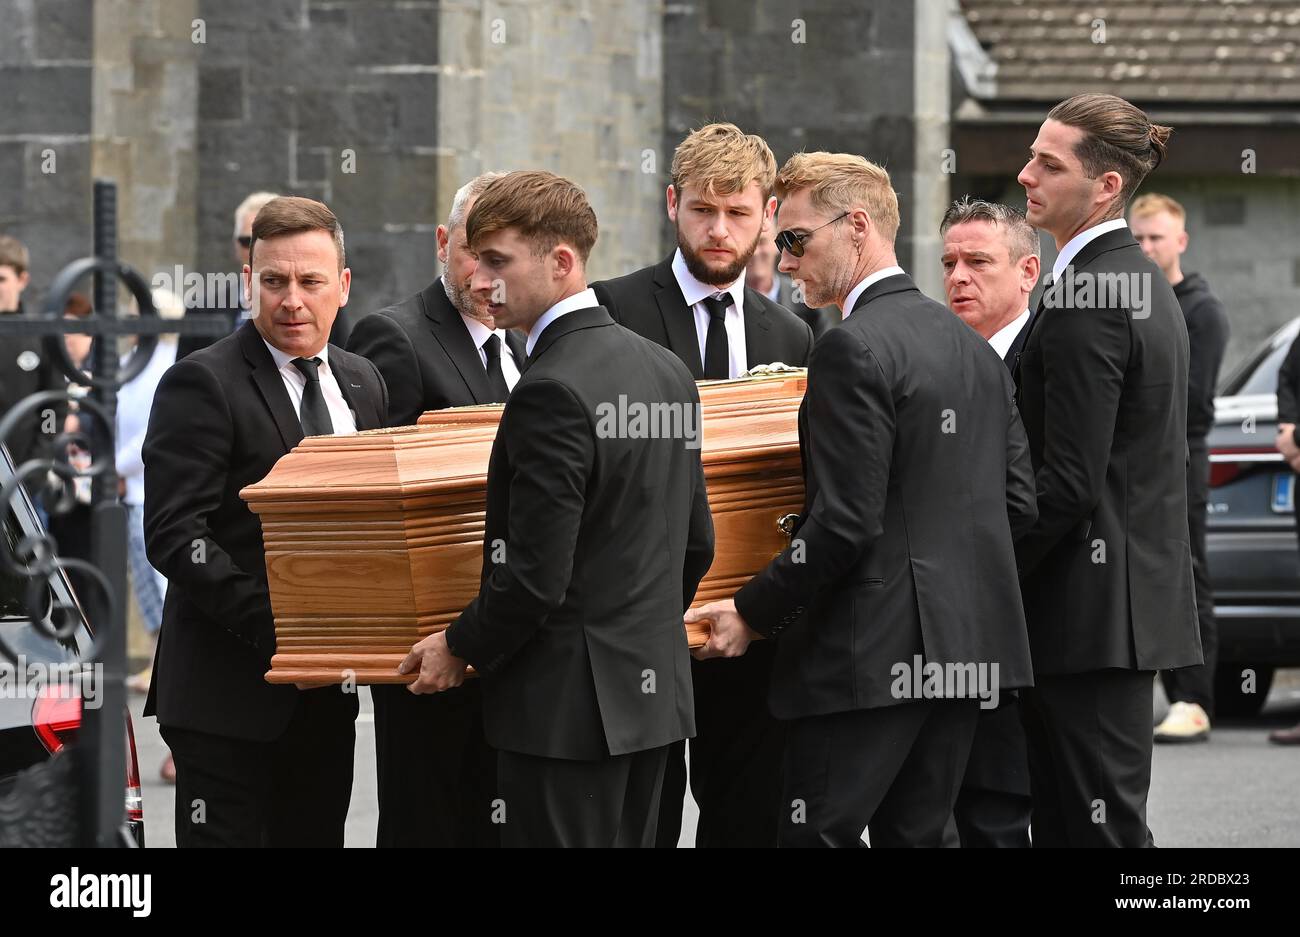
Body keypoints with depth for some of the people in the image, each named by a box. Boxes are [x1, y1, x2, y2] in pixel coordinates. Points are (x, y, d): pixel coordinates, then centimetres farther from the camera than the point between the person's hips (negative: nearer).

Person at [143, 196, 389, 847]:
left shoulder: (362, 383, 13)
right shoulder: (202, 384, -10)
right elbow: (173, 534, -17)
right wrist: (272, 627, -24)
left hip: (325, 694, 7)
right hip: (227, 694, -6)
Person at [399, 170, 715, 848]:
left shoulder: (552, 392, -19)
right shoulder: (667, 368, 10)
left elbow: (536, 576, -21)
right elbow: (696, 543, 16)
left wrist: (460, 648, -6)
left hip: (565, 705, -9)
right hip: (655, 689, 9)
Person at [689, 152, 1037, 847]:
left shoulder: (853, 351, -13)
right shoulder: (972, 346, 14)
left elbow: (846, 522, -19)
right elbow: (1017, 500, 15)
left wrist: (753, 613, -10)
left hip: (875, 655, -9)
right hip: (967, 648, 9)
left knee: (819, 836, -6)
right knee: (918, 836, 11)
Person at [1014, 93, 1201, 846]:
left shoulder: (1083, 304, -17)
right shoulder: (1147, 285, 14)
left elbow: (1069, 483, -20)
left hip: (1091, 610, -10)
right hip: (1142, 597, 10)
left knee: (1100, 823, -7)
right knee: (1064, 820, 12)